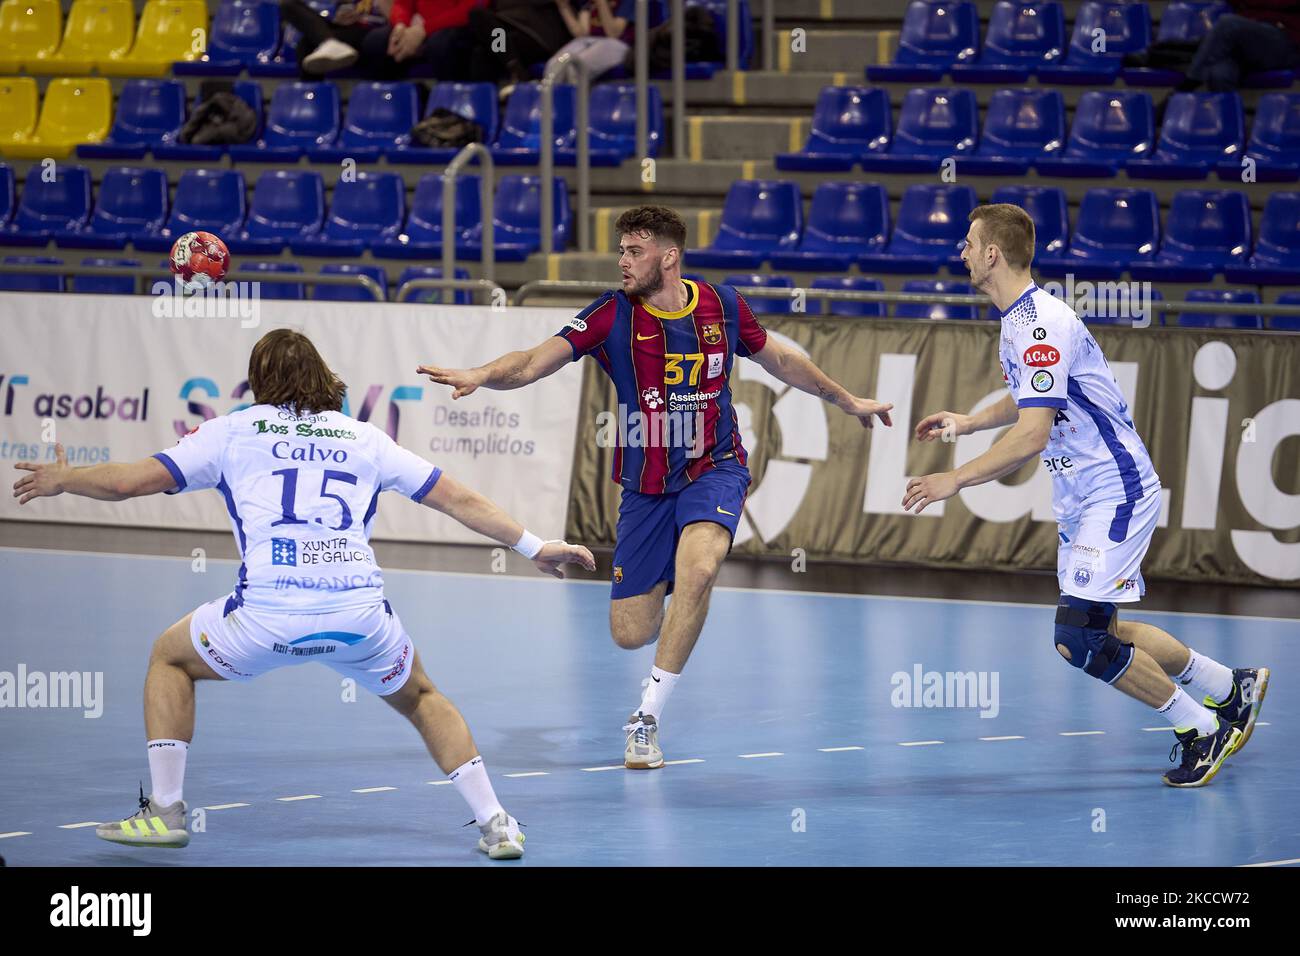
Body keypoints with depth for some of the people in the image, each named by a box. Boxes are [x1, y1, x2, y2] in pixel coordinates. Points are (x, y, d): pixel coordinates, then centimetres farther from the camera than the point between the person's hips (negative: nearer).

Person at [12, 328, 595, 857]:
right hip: (361, 613, 2)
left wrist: (61, 480, 32)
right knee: (419, 697, 30)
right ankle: (494, 824, 15)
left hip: (268, 616, -2)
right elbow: (459, 499, 19)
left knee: (170, 657, 26)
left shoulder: (235, 431, 15)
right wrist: (531, 545, 29)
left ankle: (165, 810, 19)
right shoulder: (364, 438, 21)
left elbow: (131, 482, 13)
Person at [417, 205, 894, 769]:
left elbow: (779, 360, 17)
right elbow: (535, 362, -20)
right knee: (629, 634, -1)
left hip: (713, 472, -1)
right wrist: (480, 376, -40)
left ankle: (647, 719, -21)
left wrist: (845, 401, 27)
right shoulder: (613, 315, -9)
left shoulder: (722, 306, -3)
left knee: (697, 568, -32)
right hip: (645, 485, 1)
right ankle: (679, 617, 40)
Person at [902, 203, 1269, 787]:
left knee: (1078, 637, -15)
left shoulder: (1042, 324, -22)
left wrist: (955, 480, -27)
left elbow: (1032, 437, -29)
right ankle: (1230, 689, 27)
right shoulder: (1018, 321, 10)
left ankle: (1203, 729, -1)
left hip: (1116, 492, -10)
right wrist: (967, 423, 23)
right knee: (1098, 633, 13)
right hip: (1083, 498, 10)